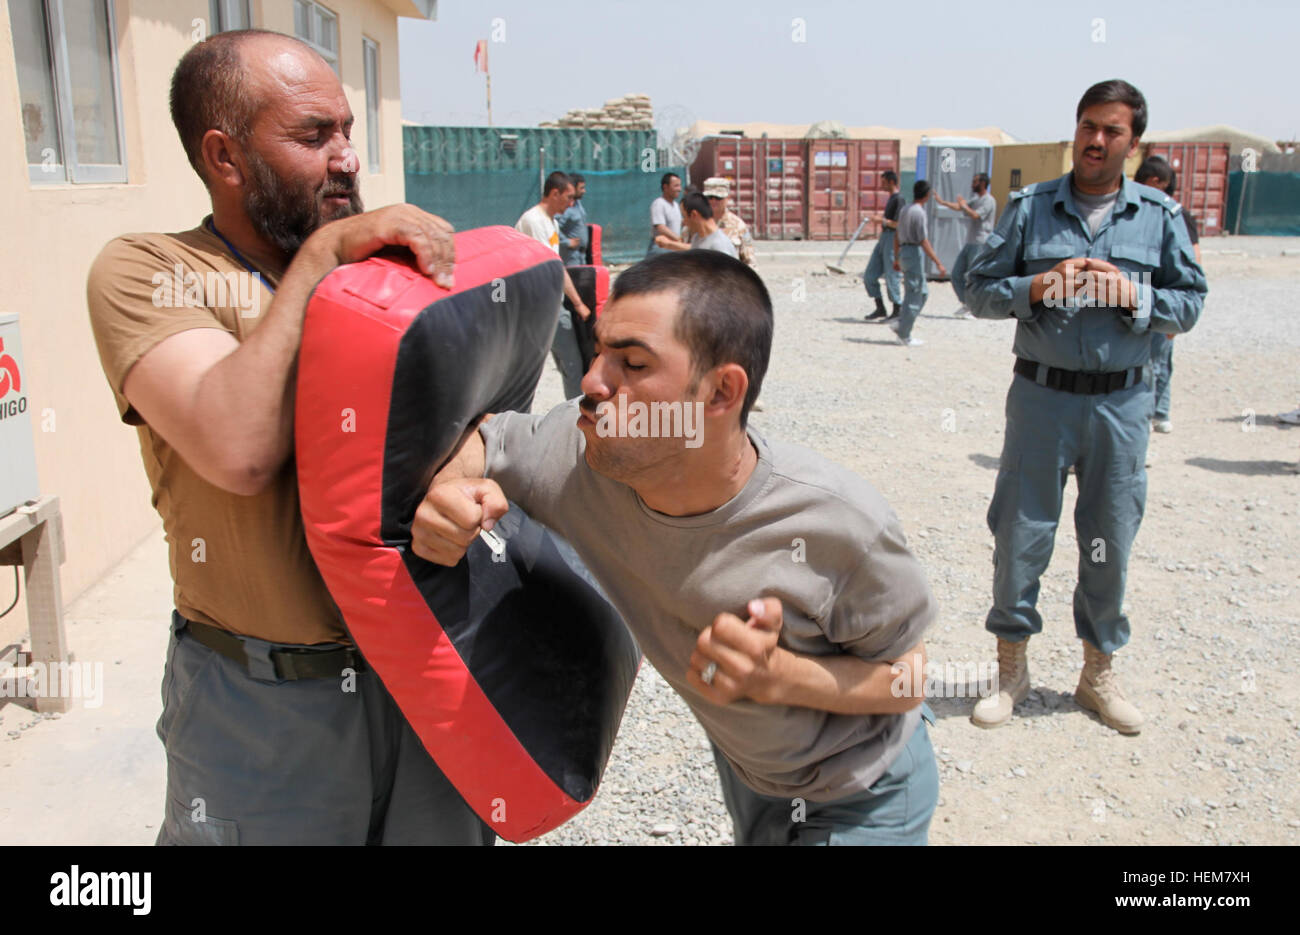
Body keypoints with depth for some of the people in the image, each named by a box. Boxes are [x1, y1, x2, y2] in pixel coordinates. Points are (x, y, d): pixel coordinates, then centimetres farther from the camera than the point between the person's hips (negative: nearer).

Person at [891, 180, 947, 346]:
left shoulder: (905, 209, 11)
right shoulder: (919, 212, -15)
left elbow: (898, 237, 17)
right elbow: (923, 241, -19)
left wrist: (896, 258, 26)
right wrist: (938, 263, -18)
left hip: (904, 252, 9)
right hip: (914, 253, -9)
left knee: (923, 291, 15)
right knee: (914, 295, -2)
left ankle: (900, 325, 12)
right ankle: (904, 335, 2)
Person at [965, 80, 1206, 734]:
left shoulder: (1160, 216, 4)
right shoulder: (1029, 207, 2)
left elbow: (1190, 304, 5)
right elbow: (978, 289, 1)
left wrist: (1132, 294, -13)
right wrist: (1038, 287, -16)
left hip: (1119, 403, 1)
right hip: (1040, 393, -1)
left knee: (1110, 542, 10)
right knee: (1020, 533, 4)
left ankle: (1098, 672, 28)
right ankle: (1011, 667, 22)